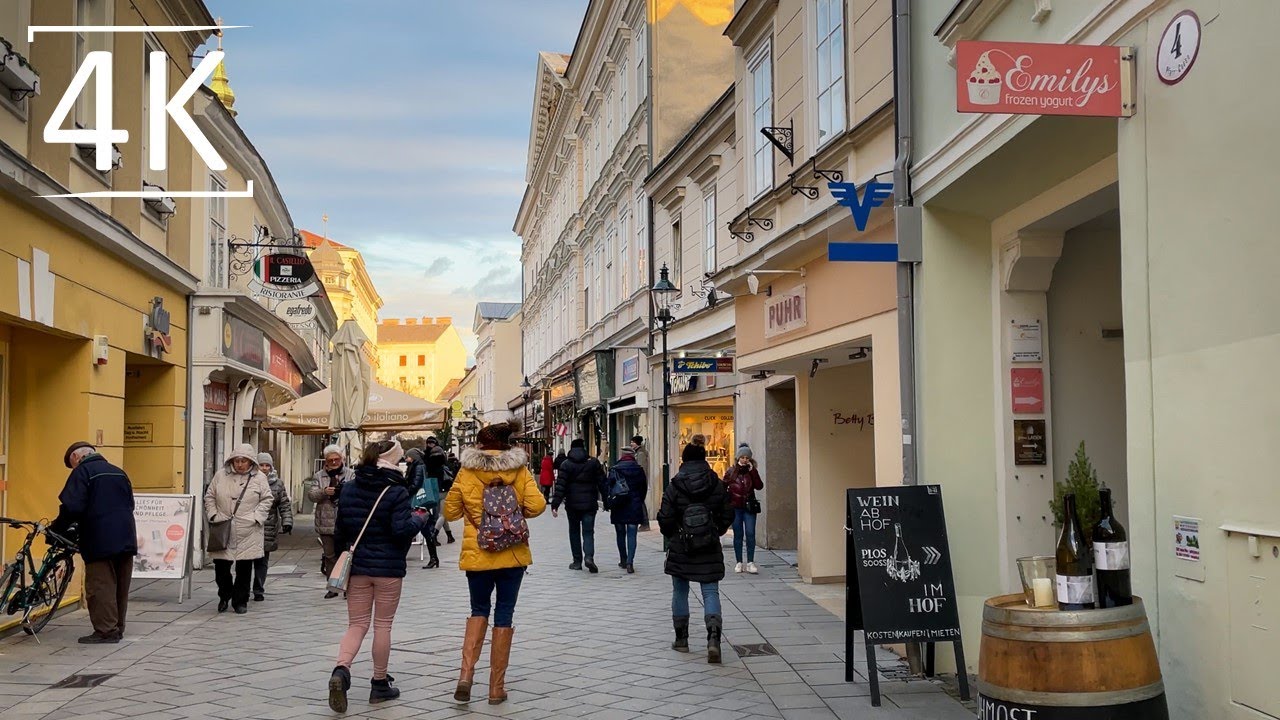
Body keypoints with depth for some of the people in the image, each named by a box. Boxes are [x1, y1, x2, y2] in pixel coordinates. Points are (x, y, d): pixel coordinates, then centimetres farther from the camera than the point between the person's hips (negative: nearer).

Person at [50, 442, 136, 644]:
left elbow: (72, 507, -15)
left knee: (100, 586, -3)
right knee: (120, 587, 12)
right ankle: (117, 628, 18)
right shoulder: (118, 472, 19)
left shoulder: (82, 472, -3)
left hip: (100, 541, -7)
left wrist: (56, 529, -1)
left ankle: (106, 630, -5)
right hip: (126, 539, 7)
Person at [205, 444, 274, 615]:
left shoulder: (259, 478, 2)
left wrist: (256, 517, -7)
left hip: (248, 532, -1)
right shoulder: (221, 475, 7)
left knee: (244, 567, 2)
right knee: (221, 565, 3)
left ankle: (240, 601, 15)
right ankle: (224, 596, 27)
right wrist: (213, 515, 1)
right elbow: (209, 496, 13)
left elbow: (267, 499, 4)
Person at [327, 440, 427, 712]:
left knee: (356, 625, 9)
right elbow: (401, 529, -19)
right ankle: (380, 684, 18)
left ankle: (341, 670, -17)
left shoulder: (348, 488, 5)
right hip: (388, 567, -4)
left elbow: (339, 529, 10)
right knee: (383, 626, 9)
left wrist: (347, 554, 23)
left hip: (357, 566, 4)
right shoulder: (397, 492, -12)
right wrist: (419, 519, 0)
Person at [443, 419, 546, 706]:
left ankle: (466, 673, 0)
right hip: (512, 554, 0)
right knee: (504, 616, 9)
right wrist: (515, 513, 9)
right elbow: (537, 505, -10)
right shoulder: (519, 470, -1)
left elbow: (450, 512, 3)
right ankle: (497, 687, 12)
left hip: (477, 553, 0)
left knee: (479, 610, 18)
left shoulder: (467, 472, -2)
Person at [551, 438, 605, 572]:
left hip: (572, 504, 0)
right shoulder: (593, 462, 1)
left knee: (574, 531, 13)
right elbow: (602, 482, 2)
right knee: (588, 531, 3)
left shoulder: (566, 464, -2)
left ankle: (577, 561, 14)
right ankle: (589, 556, -20)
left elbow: (560, 486, -8)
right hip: (589, 503, 0)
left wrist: (555, 505, -8)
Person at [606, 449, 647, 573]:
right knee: (632, 535, -1)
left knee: (621, 534, 15)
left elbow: (608, 487, -7)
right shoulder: (639, 470, 1)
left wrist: (608, 503, 1)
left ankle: (623, 560, 24)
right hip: (634, 507, 0)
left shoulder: (614, 469, -4)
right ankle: (630, 562, -14)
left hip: (618, 507, 0)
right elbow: (644, 488, 7)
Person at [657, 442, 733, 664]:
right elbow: (728, 515, 1)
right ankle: (713, 639, -14)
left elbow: (665, 519, -8)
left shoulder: (674, 488, -8)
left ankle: (681, 639, 22)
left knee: (680, 593, 14)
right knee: (711, 592, 3)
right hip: (710, 550, 1)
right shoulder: (718, 486, -2)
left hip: (681, 549, -1)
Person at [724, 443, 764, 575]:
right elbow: (723, 487, 4)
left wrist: (752, 471, -13)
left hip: (749, 507, 1)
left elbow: (759, 486, -8)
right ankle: (739, 563, 13)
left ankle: (750, 563, -2)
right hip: (735, 507, 0)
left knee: (750, 534, -6)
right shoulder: (731, 471, 1)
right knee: (738, 535, 6)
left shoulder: (752, 471, 5)